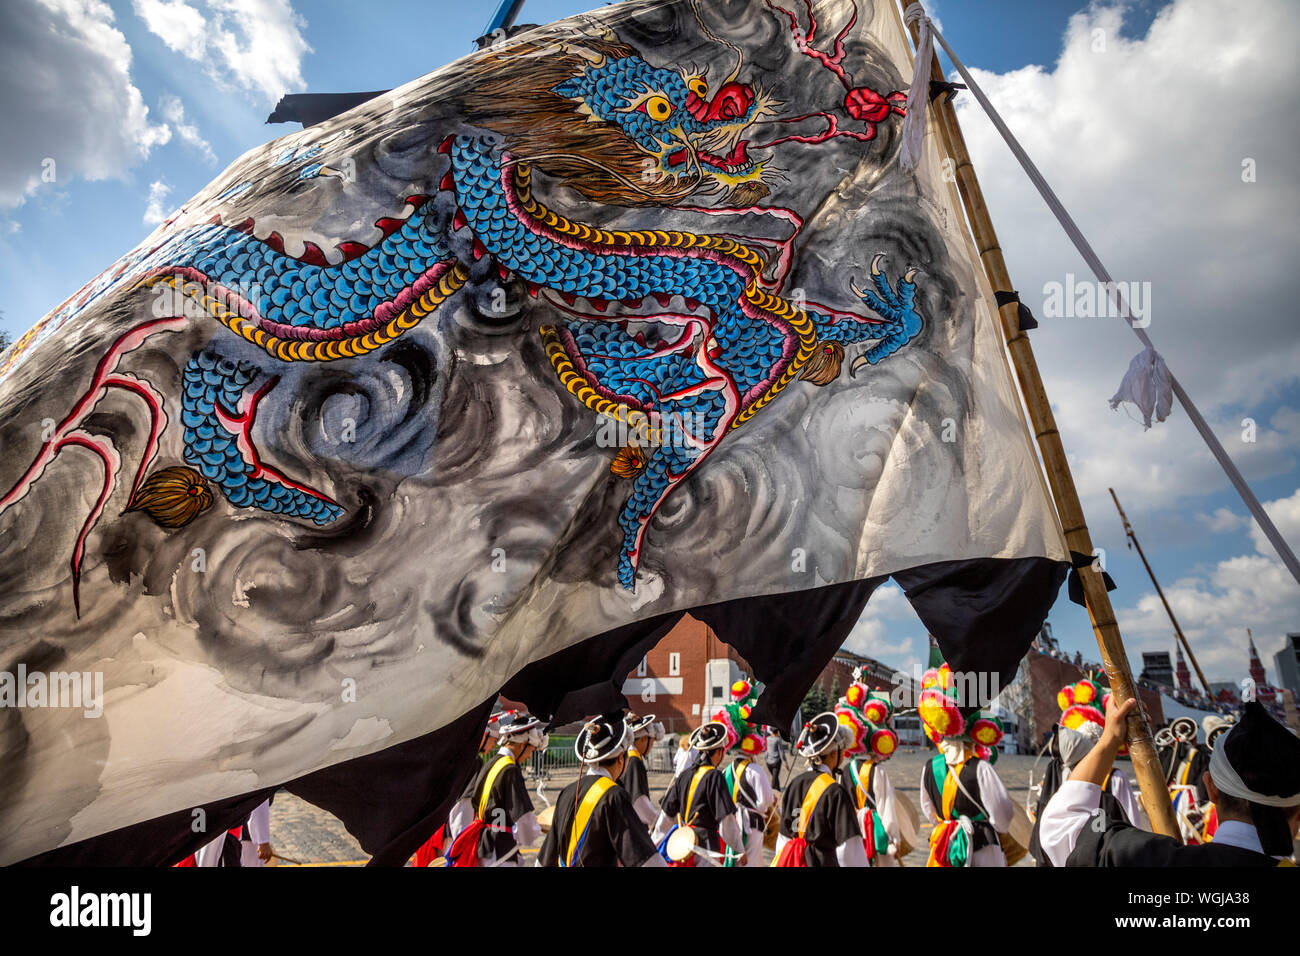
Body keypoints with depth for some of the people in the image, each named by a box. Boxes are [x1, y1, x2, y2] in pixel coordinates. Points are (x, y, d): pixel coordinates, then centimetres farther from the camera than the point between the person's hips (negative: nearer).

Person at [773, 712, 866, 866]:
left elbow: (784, 836, 9)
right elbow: (848, 847, -15)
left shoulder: (793, 784, 2)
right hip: (823, 862, -6)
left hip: (793, 860, 6)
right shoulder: (836, 793, -17)